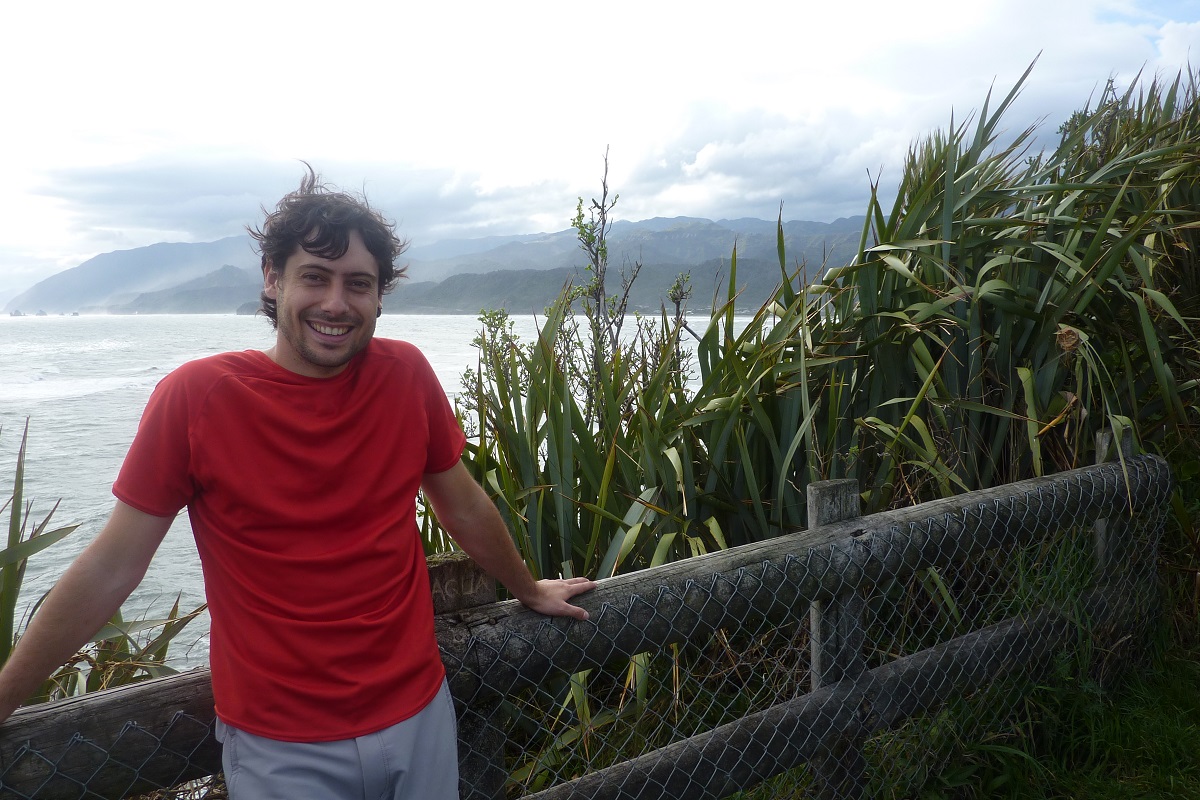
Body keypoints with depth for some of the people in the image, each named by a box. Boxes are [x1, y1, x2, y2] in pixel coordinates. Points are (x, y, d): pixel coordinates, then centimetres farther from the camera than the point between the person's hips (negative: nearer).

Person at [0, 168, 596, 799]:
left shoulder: (406, 374, -6)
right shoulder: (195, 397, -13)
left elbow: (463, 506, 9)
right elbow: (111, 568, -6)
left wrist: (527, 589, 20)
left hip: (419, 716, 3)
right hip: (280, 747, -3)